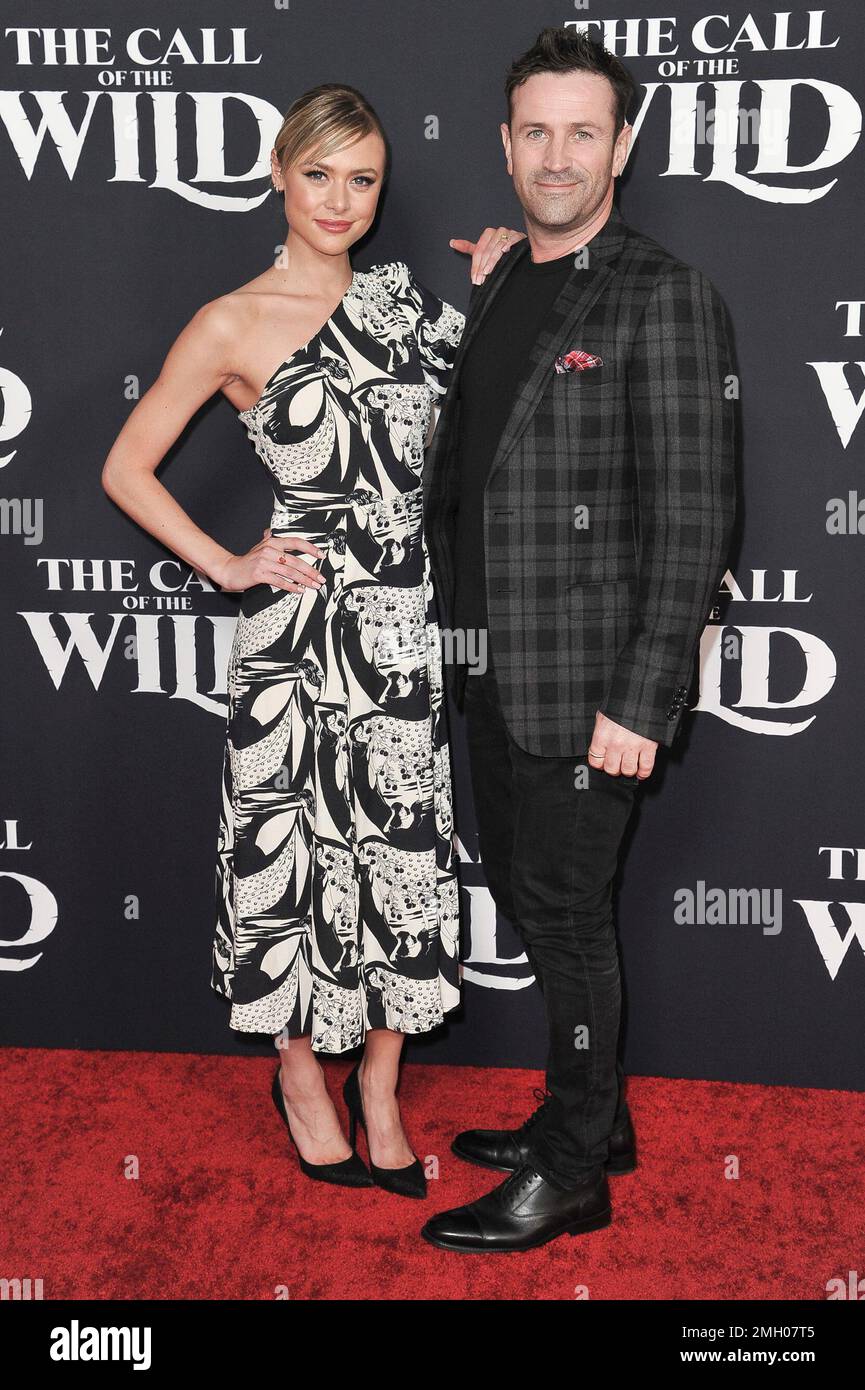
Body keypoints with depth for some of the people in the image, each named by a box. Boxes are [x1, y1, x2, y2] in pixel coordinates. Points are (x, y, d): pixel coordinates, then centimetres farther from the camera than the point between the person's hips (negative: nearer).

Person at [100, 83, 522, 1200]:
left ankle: (378, 1087, 25)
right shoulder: (234, 325, -3)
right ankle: (301, 1075, 30)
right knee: (299, 850, 7)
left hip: (409, 622, 4)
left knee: (406, 852, 8)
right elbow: (127, 468, 0)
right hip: (304, 630, -4)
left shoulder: (399, 294, 10)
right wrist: (230, 567, -4)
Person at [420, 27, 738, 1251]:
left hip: (587, 681, -8)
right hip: (497, 670, 8)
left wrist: (637, 702, -20)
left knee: (563, 909, 2)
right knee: (524, 890, 17)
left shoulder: (665, 299, -11)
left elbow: (693, 517, -16)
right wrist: (461, 630, 11)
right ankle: (593, 1116, 37)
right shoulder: (496, 289, 13)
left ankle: (572, 1174, 21)